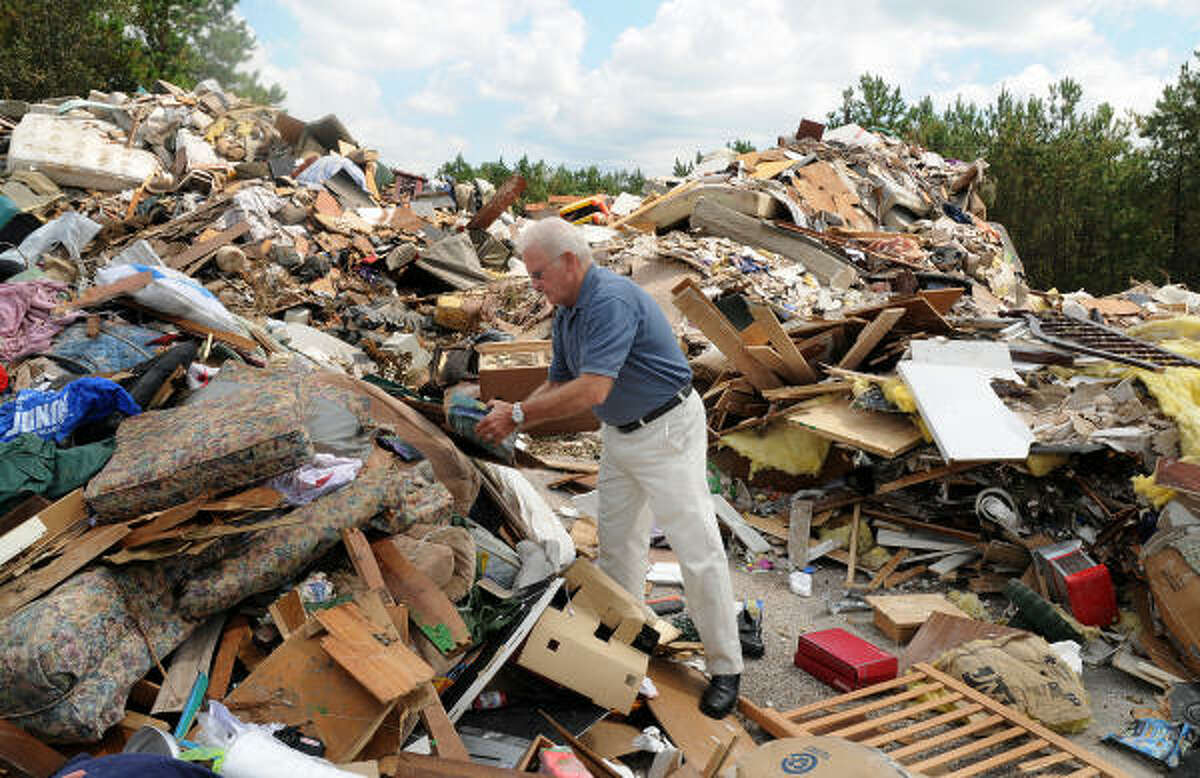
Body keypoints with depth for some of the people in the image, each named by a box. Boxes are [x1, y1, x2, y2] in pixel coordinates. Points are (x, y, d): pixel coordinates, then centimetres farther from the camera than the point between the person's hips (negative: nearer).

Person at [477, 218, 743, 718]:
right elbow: (559, 382, 12)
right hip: (619, 436, 10)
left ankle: (725, 667, 8)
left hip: (667, 432, -10)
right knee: (617, 543, 14)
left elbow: (592, 389, -34)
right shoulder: (565, 313, 5)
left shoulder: (612, 300, -26)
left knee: (697, 549, -4)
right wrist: (510, 414, -4)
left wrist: (520, 415, -26)